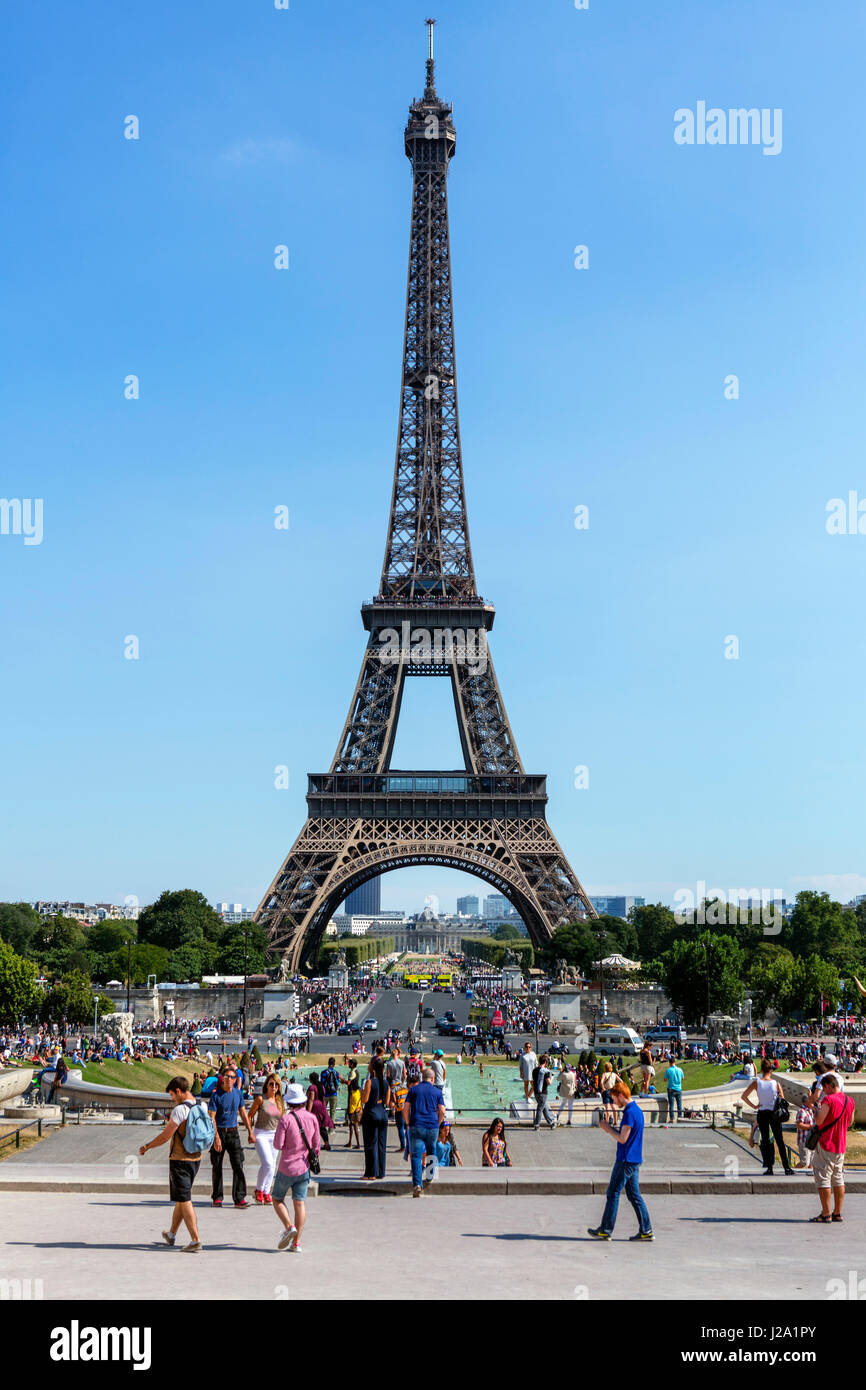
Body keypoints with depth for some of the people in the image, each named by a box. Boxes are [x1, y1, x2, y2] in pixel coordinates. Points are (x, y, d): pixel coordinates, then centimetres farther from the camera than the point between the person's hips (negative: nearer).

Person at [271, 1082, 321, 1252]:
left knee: (278, 1199, 13)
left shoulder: (285, 1119, -15)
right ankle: (296, 1242, 5)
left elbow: (278, 1145, -14)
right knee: (300, 1202, 7)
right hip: (304, 1167, 4)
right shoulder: (312, 1118, 0)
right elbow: (316, 1144, 6)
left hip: (287, 1167, -4)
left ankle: (289, 1226, -9)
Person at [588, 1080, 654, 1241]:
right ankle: (646, 1231, 10)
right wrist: (611, 1129, 9)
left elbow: (622, 1139, -20)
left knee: (613, 1194, -1)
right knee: (634, 1195, 11)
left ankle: (605, 1230, 5)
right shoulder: (637, 1110, 13)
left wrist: (608, 1128, -7)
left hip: (625, 1161, -9)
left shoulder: (629, 1113, -18)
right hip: (634, 1160, 9)